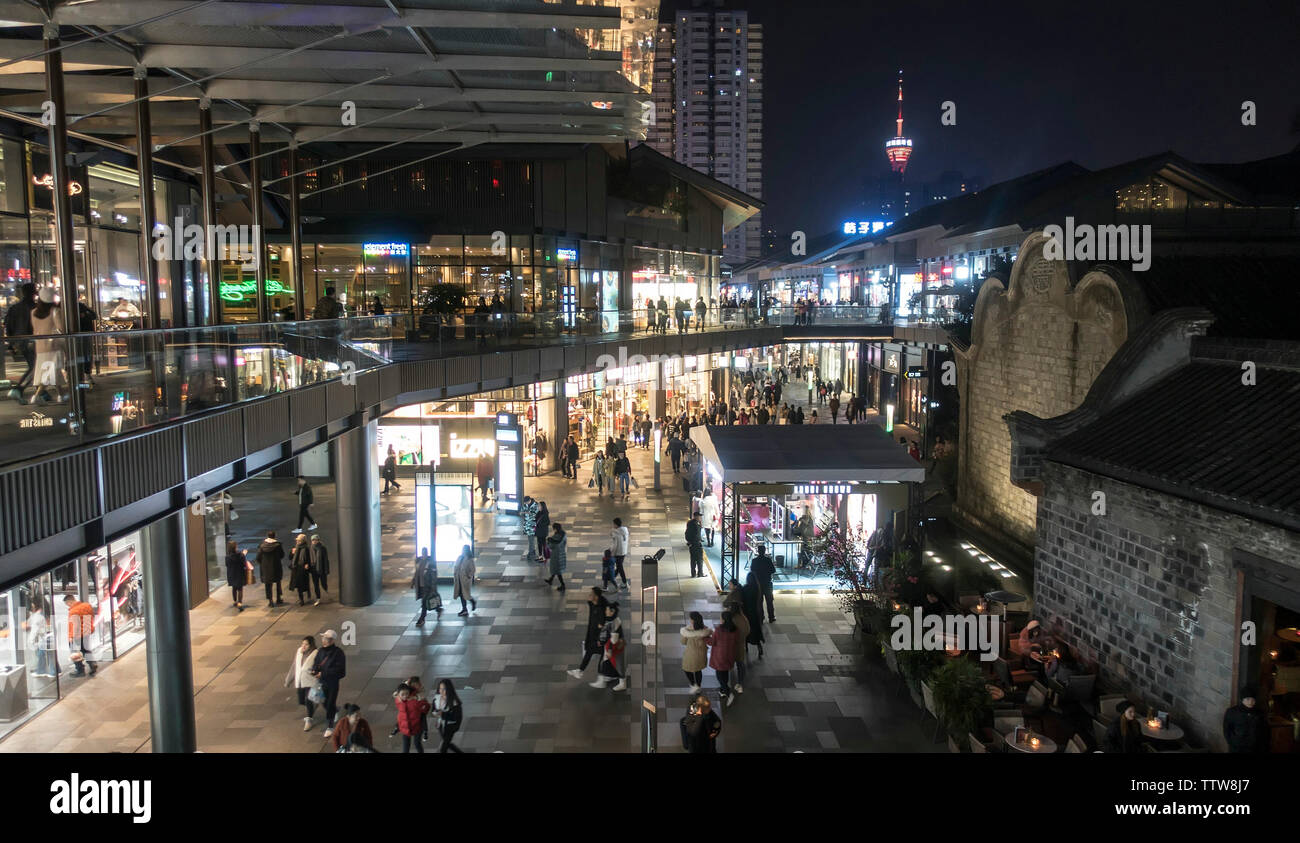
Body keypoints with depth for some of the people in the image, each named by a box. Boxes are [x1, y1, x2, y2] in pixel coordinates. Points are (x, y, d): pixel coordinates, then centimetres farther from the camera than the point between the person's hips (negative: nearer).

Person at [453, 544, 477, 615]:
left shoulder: (469, 560, -9)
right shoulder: (459, 558, 7)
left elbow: (472, 570, -10)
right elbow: (455, 567, 14)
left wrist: (469, 577, -17)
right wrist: (454, 575, 5)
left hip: (465, 579, -6)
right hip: (459, 579, 6)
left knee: (465, 594, -2)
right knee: (461, 594, 8)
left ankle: (473, 602, 27)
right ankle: (464, 609, 16)